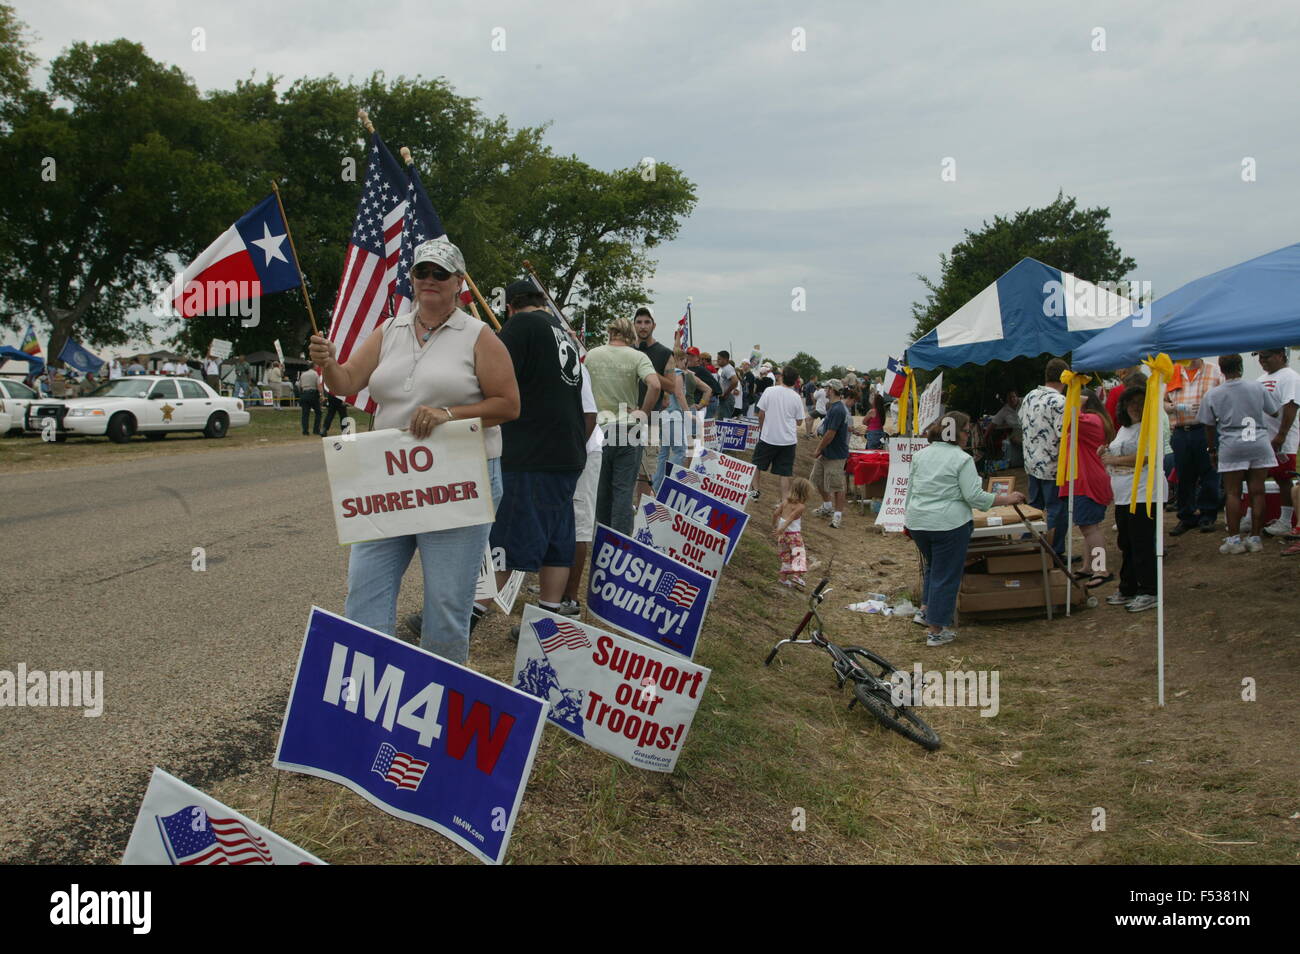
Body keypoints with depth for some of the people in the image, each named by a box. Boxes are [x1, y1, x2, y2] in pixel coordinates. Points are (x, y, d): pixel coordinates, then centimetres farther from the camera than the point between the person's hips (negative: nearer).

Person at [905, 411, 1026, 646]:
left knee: (932, 565, 28)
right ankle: (937, 631, 7)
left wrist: (908, 521, 24)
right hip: (948, 525, -6)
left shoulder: (920, 455, 9)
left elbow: (910, 489, 15)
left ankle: (925, 609, 30)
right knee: (946, 575, 3)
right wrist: (1007, 499, -4)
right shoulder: (962, 459, -11)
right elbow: (975, 496, -14)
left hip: (918, 522, 7)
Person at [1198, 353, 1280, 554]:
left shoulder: (1212, 395, -2)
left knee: (1233, 493, 3)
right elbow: (1274, 412, 11)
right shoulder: (1257, 388, 0)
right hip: (1259, 444, 1)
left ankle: (1234, 539, 0)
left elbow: (1209, 426, 3)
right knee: (1257, 492, 5)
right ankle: (1255, 538, 8)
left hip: (1231, 447, -1)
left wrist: (1211, 449, 14)